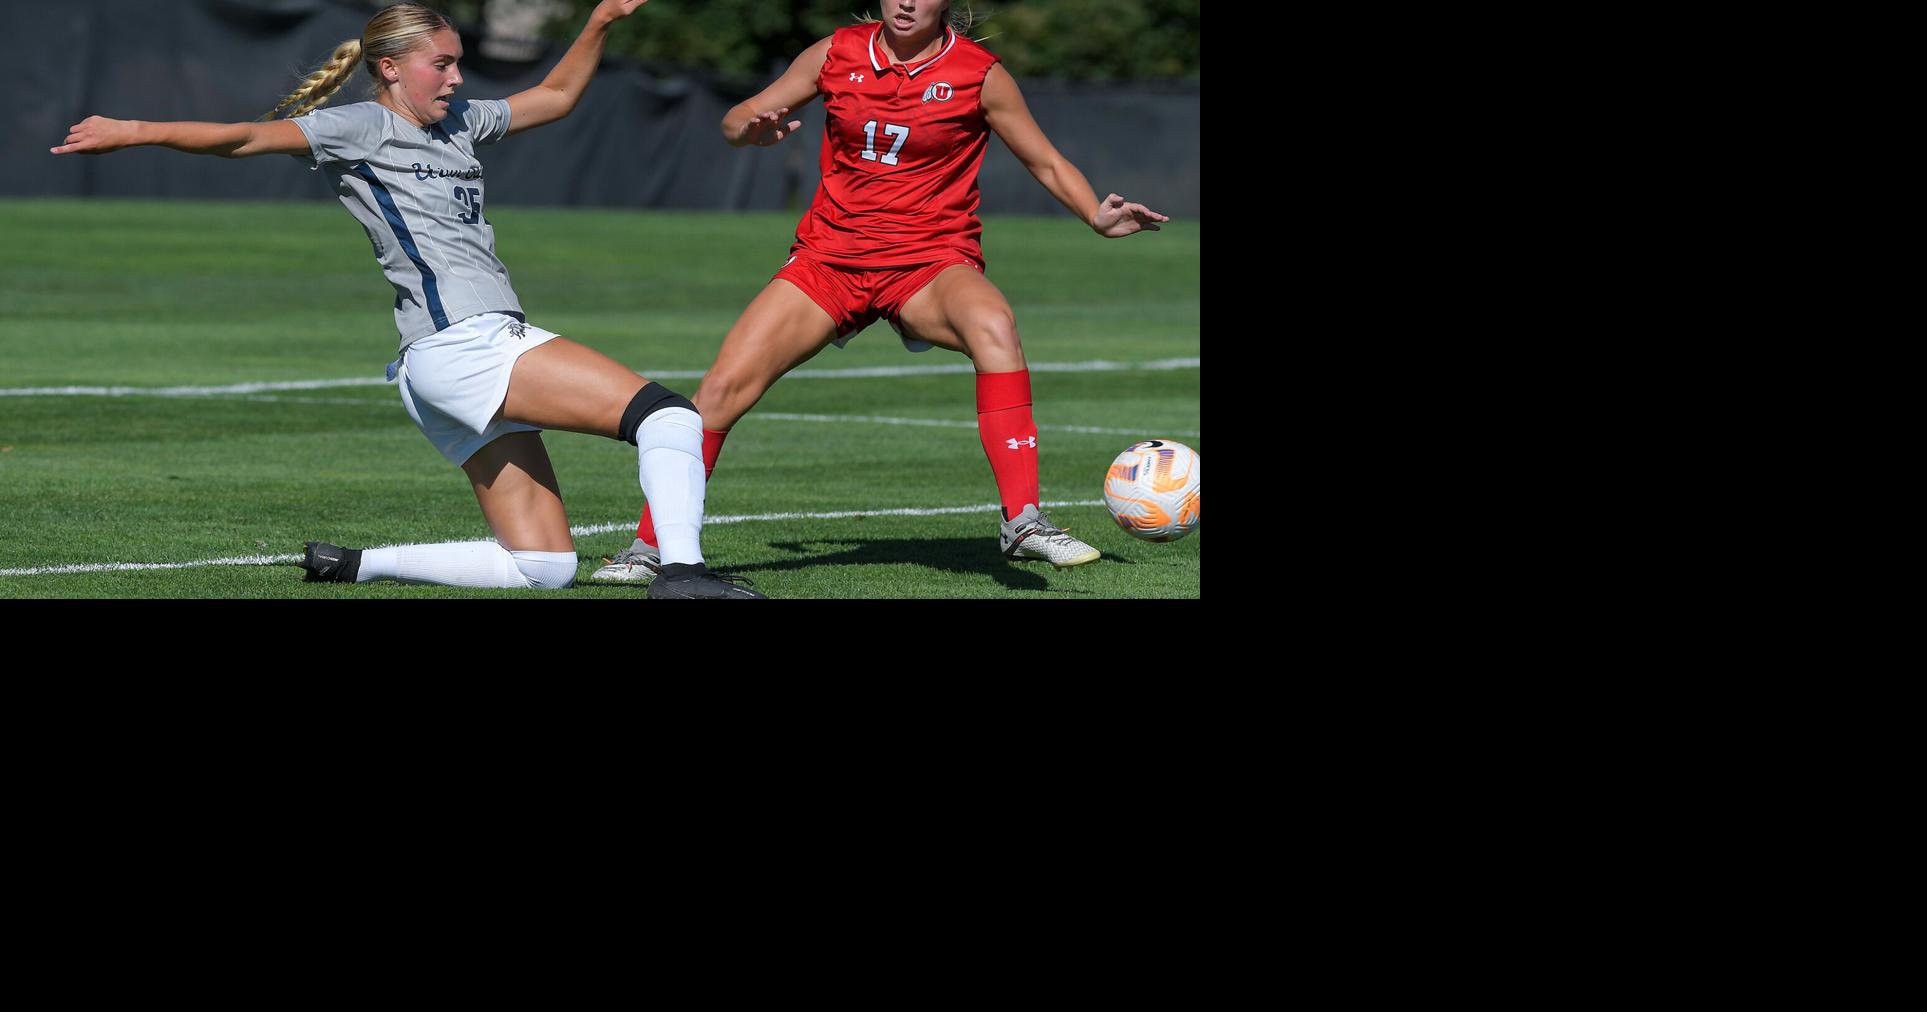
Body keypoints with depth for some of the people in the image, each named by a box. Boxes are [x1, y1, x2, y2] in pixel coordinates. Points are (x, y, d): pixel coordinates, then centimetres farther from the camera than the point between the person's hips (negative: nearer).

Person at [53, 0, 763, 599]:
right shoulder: (360, 129, -1)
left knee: (543, 567, 6)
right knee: (667, 413, -18)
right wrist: (137, 132, -20)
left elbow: (555, 97, 35)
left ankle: (353, 566, 10)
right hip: (458, 347, -9)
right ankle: (682, 572, -31)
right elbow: (250, 137, -11)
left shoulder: (458, 124, 23)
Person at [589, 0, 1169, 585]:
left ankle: (1024, 524, -34)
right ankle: (650, 547, 5)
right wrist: (752, 129, -14)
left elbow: (1048, 164, 6)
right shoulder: (837, 54, 3)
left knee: (993, 326, -36)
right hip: (829, 257, 2)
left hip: (930, 262, -2)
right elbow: (738, 120, 11)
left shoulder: (979, 74, -3)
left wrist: (1099, 218, -12)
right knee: (724, 387, -12)